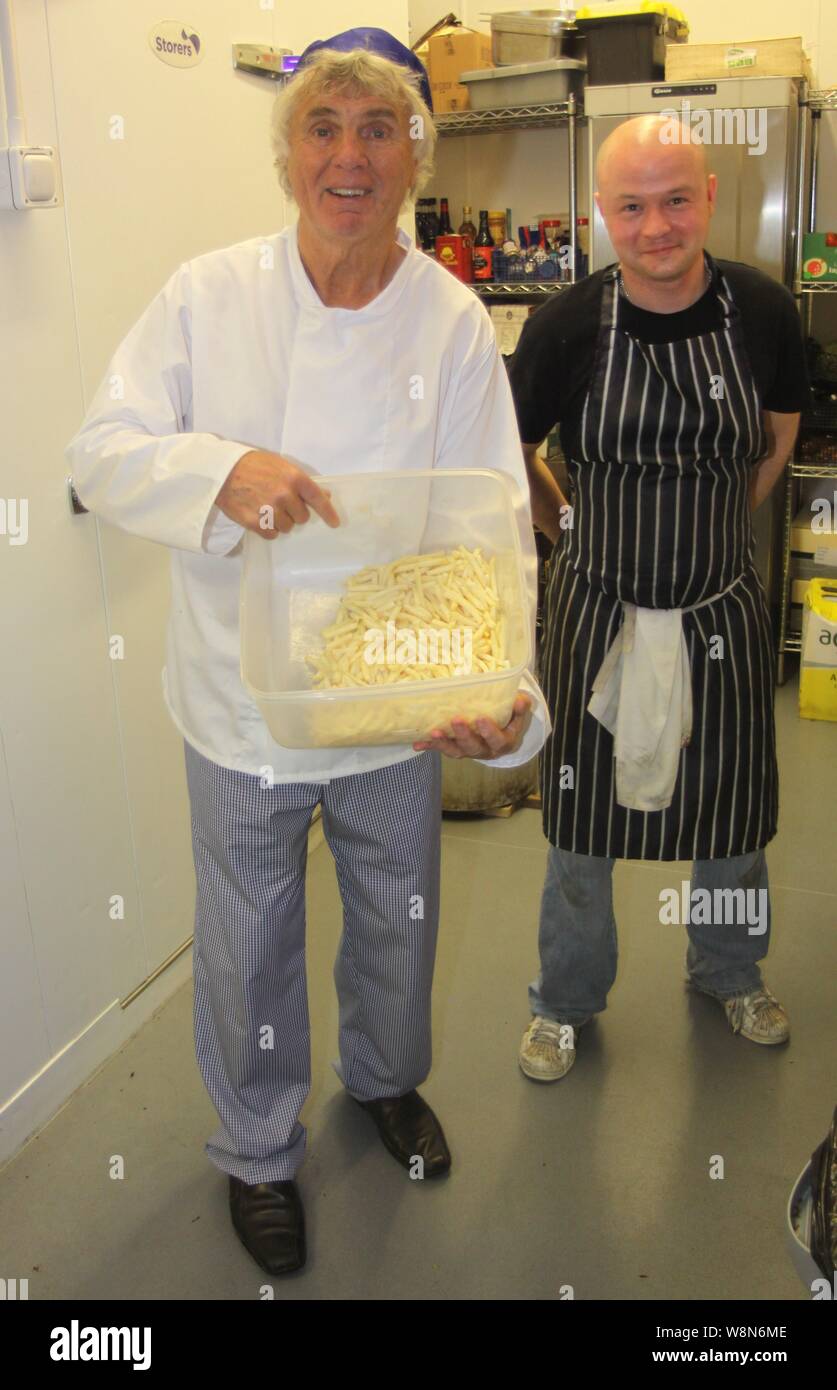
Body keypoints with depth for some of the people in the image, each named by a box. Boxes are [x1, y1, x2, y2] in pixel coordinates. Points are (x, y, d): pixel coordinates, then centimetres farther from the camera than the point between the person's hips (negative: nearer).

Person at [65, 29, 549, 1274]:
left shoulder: (454, 320, -8)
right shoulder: (208, 295, -8)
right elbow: (101, 451, -9)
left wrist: (502, 690, -28)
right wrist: (223, 469, -31)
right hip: (244, 708, -1)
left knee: (397, 924, 22)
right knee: (251, 947, 15)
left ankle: (386, 1077, 55)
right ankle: (257, 1148, 44)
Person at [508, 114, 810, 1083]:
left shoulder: (761, 309, -8)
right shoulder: (567, 325, -14)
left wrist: (712, 524, 10)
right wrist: (569, 532, 5)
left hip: (722, 612, 2)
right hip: (599, 613, -1)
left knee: (732, 812, 18)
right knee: (581, 819, 12)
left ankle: (728, 972, 47)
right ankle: (566, 1000, 36)